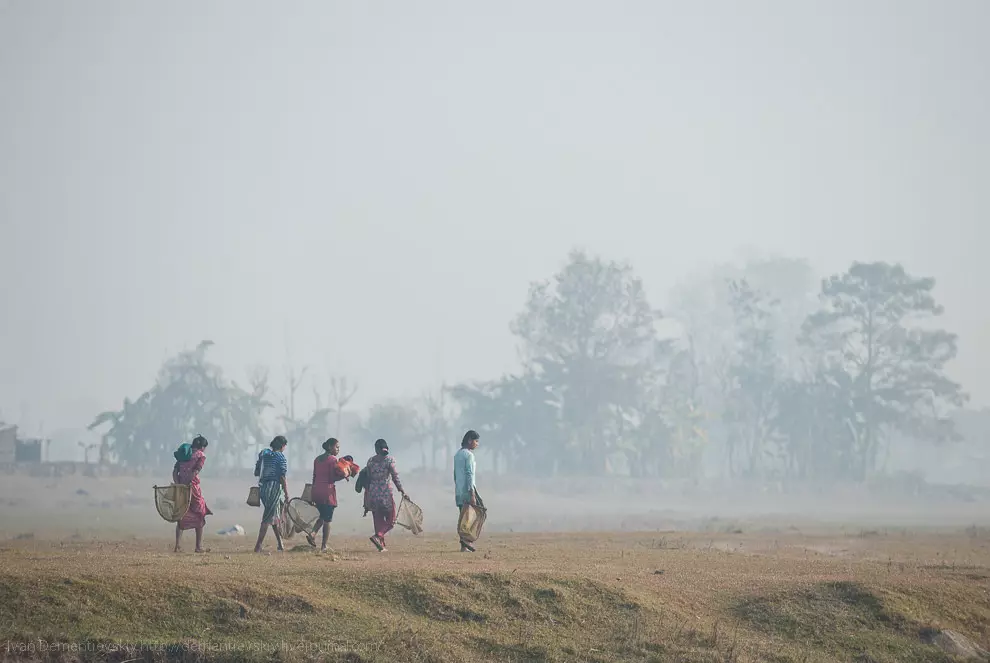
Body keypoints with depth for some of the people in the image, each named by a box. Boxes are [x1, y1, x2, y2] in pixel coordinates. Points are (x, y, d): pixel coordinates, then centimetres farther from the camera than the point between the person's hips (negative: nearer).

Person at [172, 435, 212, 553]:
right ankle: (199, 546, 8)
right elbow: (196, 471, -13)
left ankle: (178, 546, 2)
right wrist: (188, 484, -15)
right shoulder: (201, 456, 1)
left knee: (181, 516, 11)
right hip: (192, 486, -5)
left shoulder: (183, 455, 17)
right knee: (199, 516, 9)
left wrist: (177, 484, -3)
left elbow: (175, 471, 6)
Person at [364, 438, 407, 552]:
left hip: (372, 493, 4)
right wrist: (402, 491, -3)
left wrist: (366, 502, 14)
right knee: (390, 520, 6)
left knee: (379, 520, 12)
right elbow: (395, 477, -11)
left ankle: (381, 546, 9)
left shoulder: (370, 460, 7)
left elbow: (367, 480, 9)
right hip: (385, 493, -4)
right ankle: (378, 535, -19)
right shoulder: (389, 459, -4)